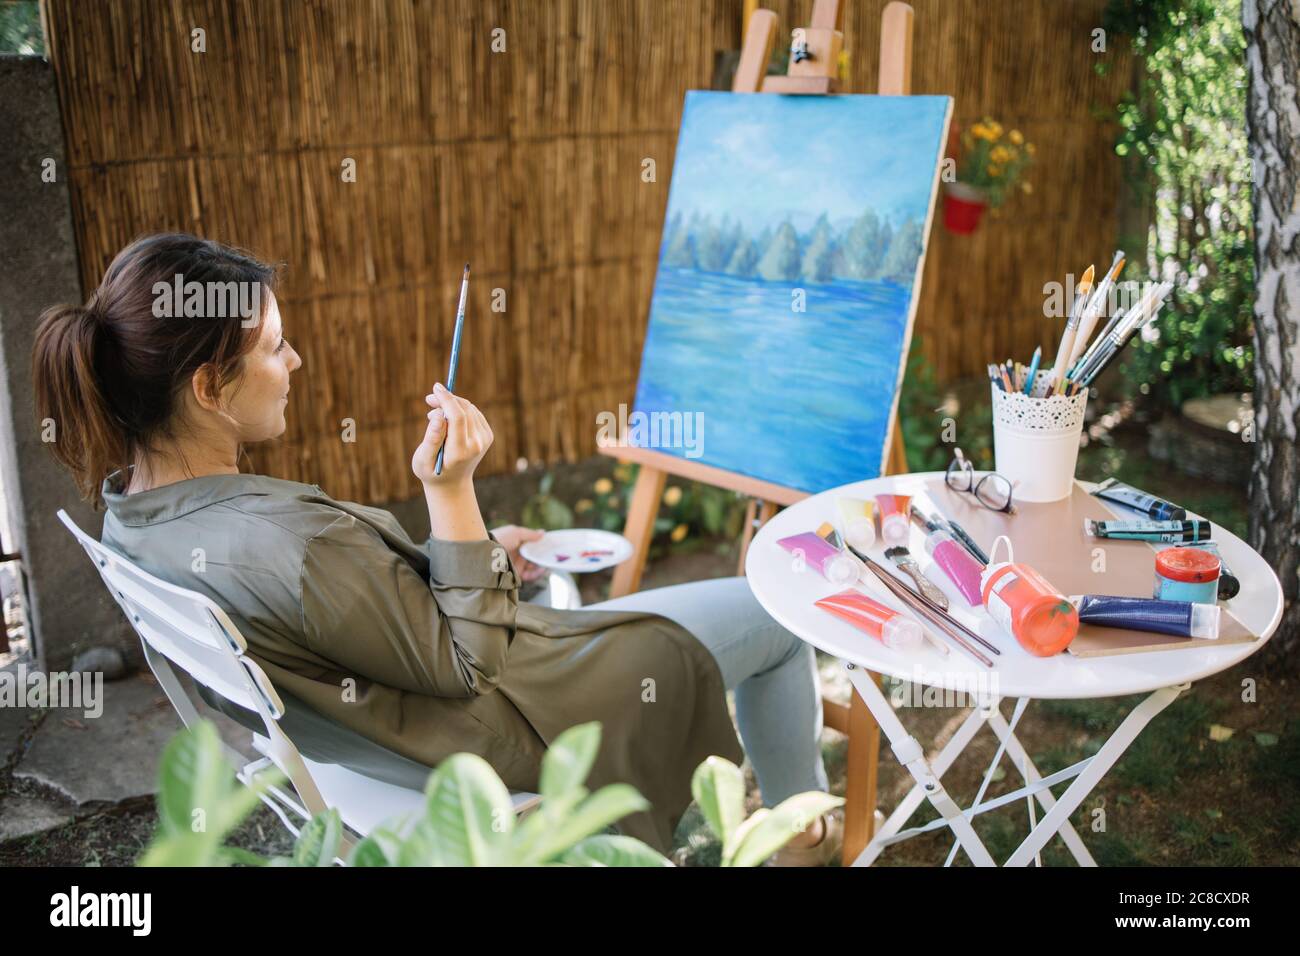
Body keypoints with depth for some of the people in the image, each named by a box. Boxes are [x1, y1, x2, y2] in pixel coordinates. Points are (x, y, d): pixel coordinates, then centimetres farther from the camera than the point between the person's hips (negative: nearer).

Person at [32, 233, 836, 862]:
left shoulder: (128, 511, -8)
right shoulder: (291, 546, -38)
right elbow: (463, 665, -23)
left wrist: (472, 551, 3)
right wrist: (453, 493, -28)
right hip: (492, 738, -8)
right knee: (780, 611, 6)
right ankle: (800, 828, 34)